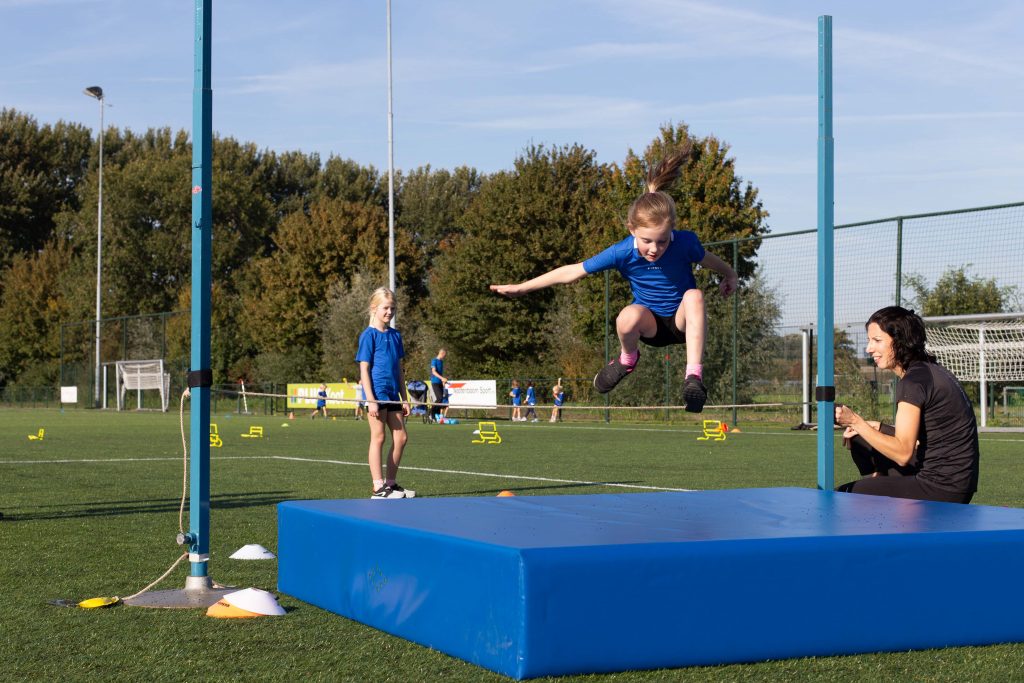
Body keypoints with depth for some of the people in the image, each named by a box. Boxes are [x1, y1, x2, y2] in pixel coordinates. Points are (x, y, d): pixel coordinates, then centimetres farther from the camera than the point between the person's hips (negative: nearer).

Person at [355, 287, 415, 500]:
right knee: (378, 438, -3)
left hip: (392, 395, 7)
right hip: (377, 395, -7)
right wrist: (370, 400, -15)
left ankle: (391, 483, 18)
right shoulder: (369, 335, -7)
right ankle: (378, 488, 2)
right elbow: (364, 369, -9)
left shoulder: (395, 335, 13)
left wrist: (404, 398, 14)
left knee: (401, 438, 7)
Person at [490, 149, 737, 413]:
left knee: (694, 295, -35)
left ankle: (694, 376, -34)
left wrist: (730, 275, 22)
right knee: (628, 316, -37)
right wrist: (522, 287, -8)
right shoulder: (622, 253, -22)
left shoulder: (685, 242, -21)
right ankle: (627, 359, -2)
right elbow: (574, 271, -12)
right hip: (650, 325, 0)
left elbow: (708, 260, 4)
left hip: (683, 322, 0)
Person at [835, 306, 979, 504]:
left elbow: (903, 453, -21)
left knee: (843, 496, -5)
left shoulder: (915, 380, -18)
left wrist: (857, 422, -19)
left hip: (943, 491, -10)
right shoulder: (927, 370, 12)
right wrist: (875, 427, 11)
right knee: (860, 441, 21)